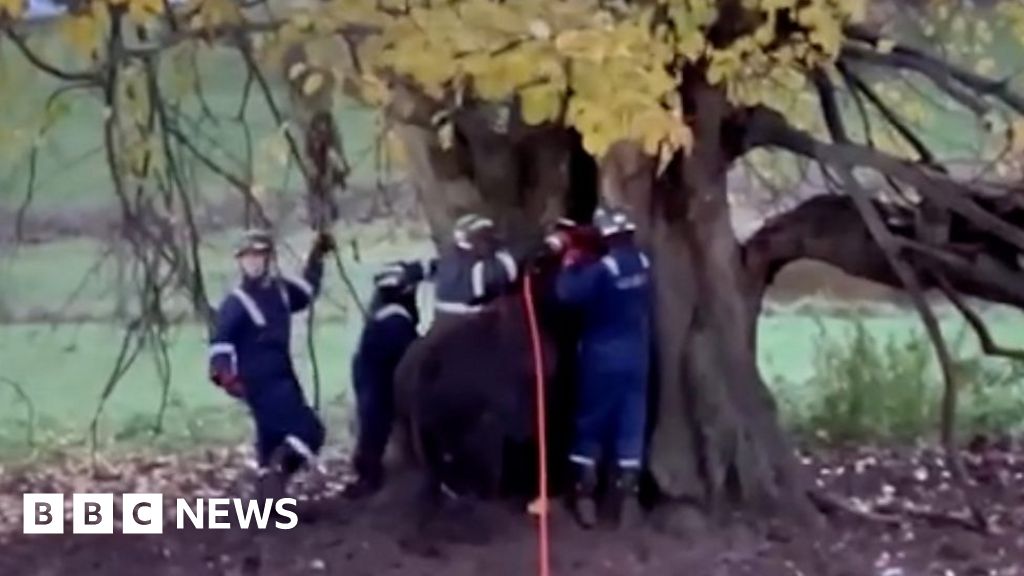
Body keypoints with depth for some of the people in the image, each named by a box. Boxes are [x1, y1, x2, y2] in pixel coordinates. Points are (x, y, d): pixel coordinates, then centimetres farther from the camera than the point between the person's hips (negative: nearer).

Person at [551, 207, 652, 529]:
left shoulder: (603, 269, -19)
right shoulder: (643, 264, 3)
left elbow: (568, 293, -22)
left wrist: (570, 261, -9)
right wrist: (584, 261, 8)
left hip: (602, 357, -5)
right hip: (636, 356, 5)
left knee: (591, 425, 5)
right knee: (631, 424, 7)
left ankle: (586, 499, 4)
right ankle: (627, 498, 5)